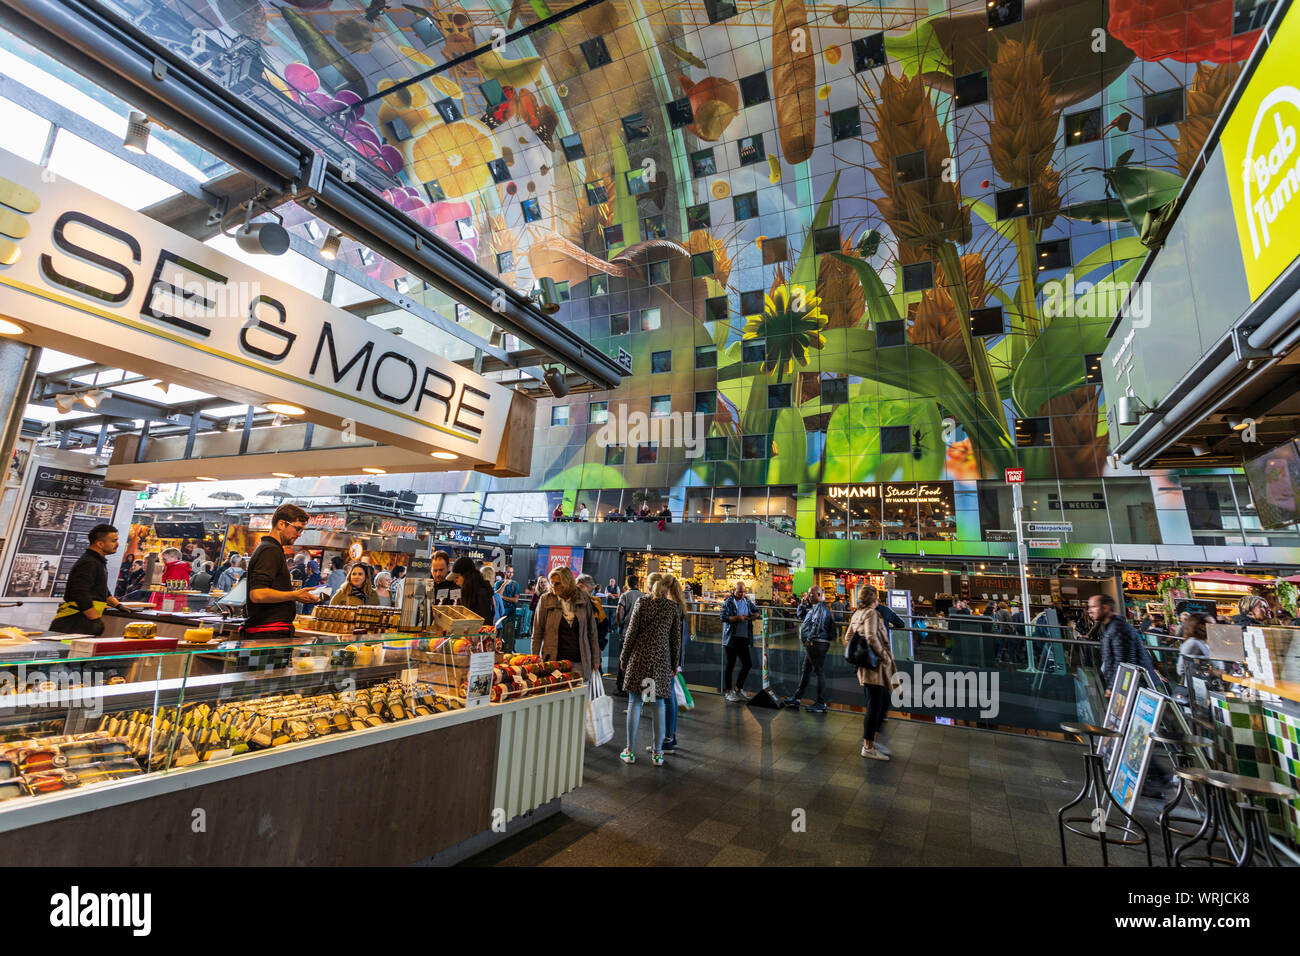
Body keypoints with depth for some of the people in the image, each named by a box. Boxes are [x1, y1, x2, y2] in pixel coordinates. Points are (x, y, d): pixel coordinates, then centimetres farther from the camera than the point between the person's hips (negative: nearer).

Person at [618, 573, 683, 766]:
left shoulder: (642, 602, 0)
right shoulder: (674, 607, 2)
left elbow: (631, 631, -1)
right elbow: (676, 638, 6)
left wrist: (624, 656, 7)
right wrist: (674, 664, 15)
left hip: (639, 656, -1)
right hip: (661, 658, 1)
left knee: (634, 703, 5)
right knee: (658, 704, 8)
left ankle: (630, 751, 11)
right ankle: (657, 753, 13)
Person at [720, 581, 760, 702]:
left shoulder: (748, 602, 10)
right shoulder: (728, 602, -9)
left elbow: (756, 612, 19)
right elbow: (723, 617, -19)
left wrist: (755, 615, -4)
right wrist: (738, 618, -24)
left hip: (744, 638, 6)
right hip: (731, 638, -6)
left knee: (747, 664, 9)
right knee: (730, 665, 5)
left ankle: (738, 688, 25)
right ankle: (728, 691, 18)